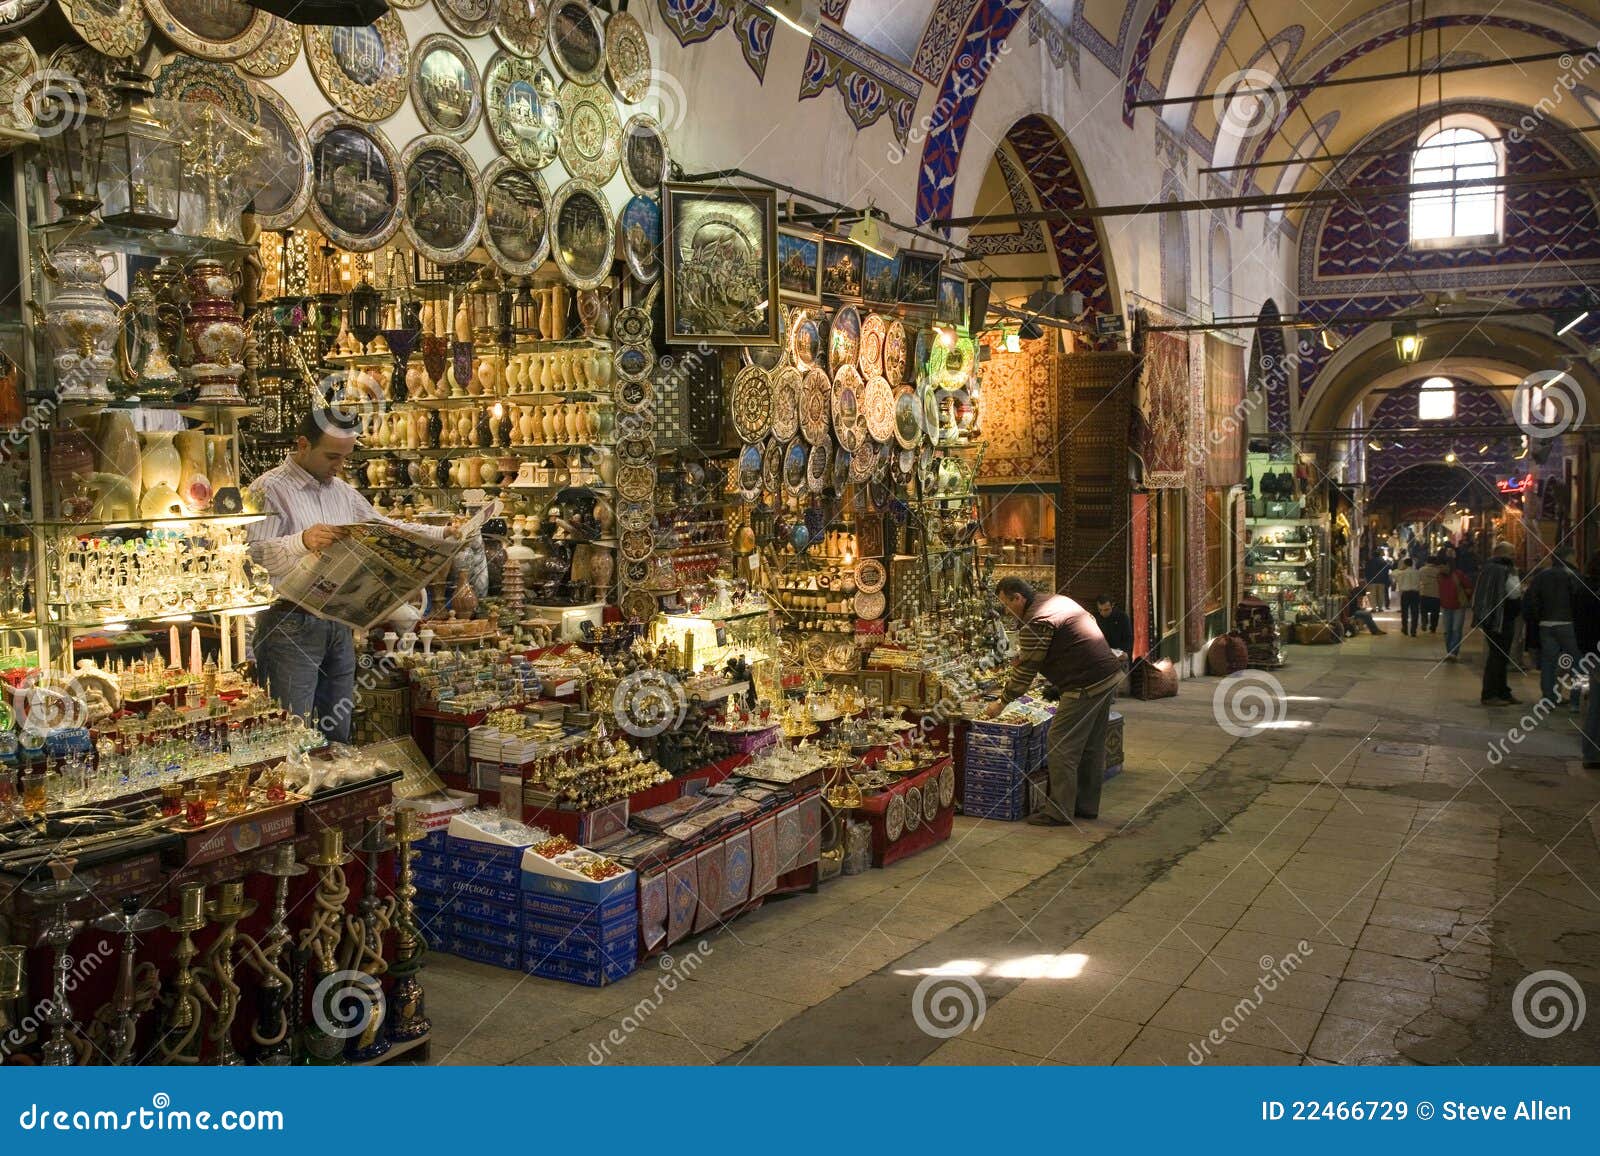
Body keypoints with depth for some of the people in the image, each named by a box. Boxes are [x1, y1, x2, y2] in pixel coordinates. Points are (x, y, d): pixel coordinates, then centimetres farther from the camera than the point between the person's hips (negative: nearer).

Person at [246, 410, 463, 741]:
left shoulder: (342, 491, 15)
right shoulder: (270, 490, -9)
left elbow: (387, 527, 22)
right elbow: (251, 555, -20)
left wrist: (442, 534, 10)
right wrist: (301, 542, -37)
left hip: (340, 623, 7)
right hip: (290, 624, -7)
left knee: (338, 735, 13)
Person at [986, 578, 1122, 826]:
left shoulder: (1035, 623, -16)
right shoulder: (1057, 600, 14)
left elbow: (1026, 669, -12)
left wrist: (1002, 703, -1)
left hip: (1085, 685, -10)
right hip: (1109, 675, 10)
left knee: (1061, 747, -4)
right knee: (1092, 746, 16)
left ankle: (1059, 812, 0)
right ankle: (1087, 806, 25)